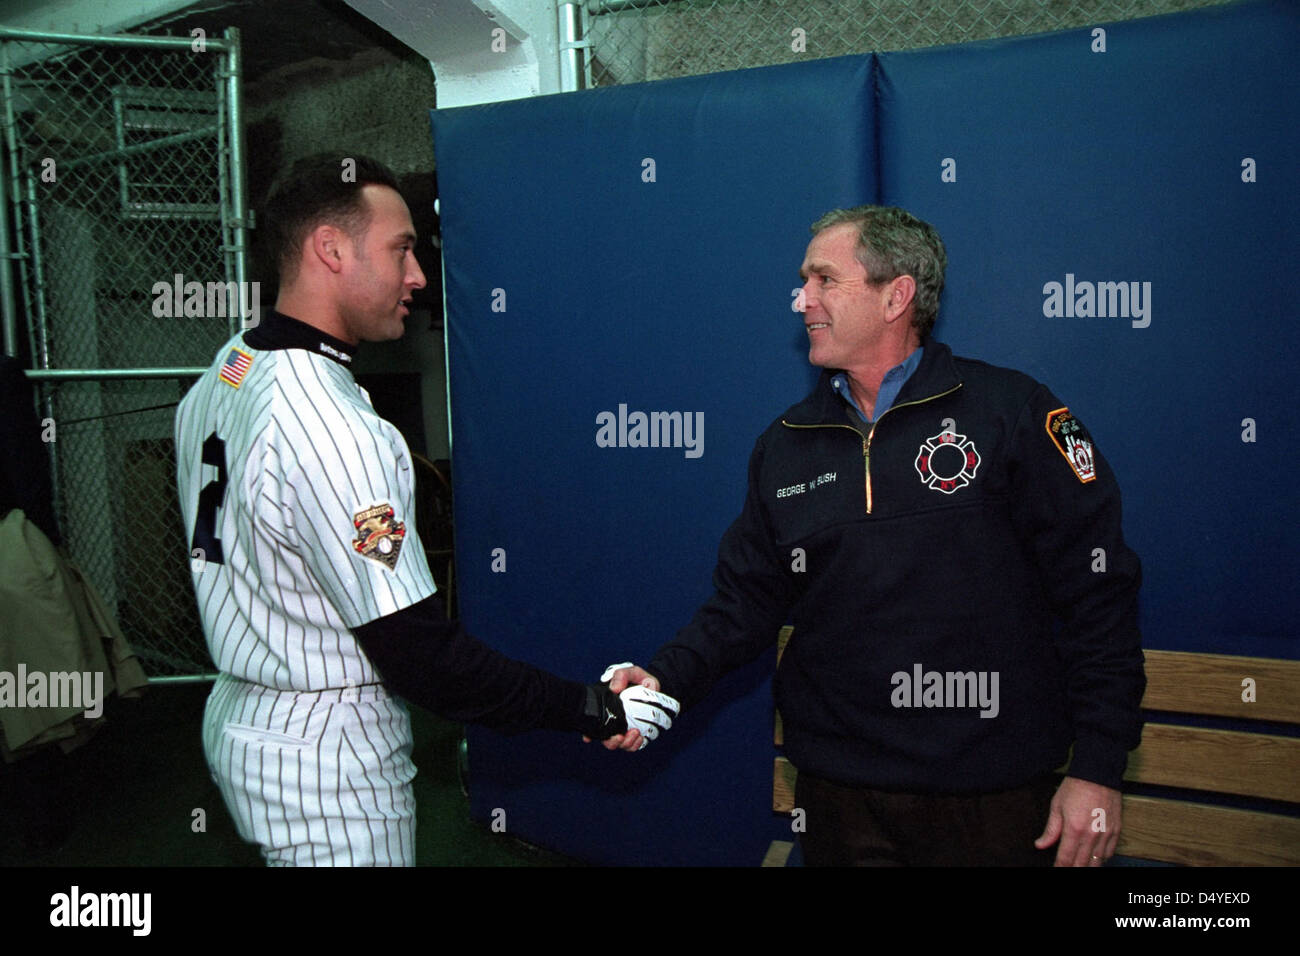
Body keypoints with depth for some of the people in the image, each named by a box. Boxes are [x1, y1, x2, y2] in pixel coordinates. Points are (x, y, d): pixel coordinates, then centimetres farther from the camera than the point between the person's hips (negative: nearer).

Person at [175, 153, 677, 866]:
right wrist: (593, 711, -22)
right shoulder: (334, 431, -28)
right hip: (326, 763, -9)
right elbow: (418, 655, -28)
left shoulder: (217, 380, 4)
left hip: (236, 719, 9)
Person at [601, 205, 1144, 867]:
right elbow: (745, 602, 9)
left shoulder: (1012, 413, -7)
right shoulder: (784, 447, 6)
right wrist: (666, 680, -8)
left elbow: (1097, 593, -8)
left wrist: (1097, 769, -10)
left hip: (993, 798, -3)